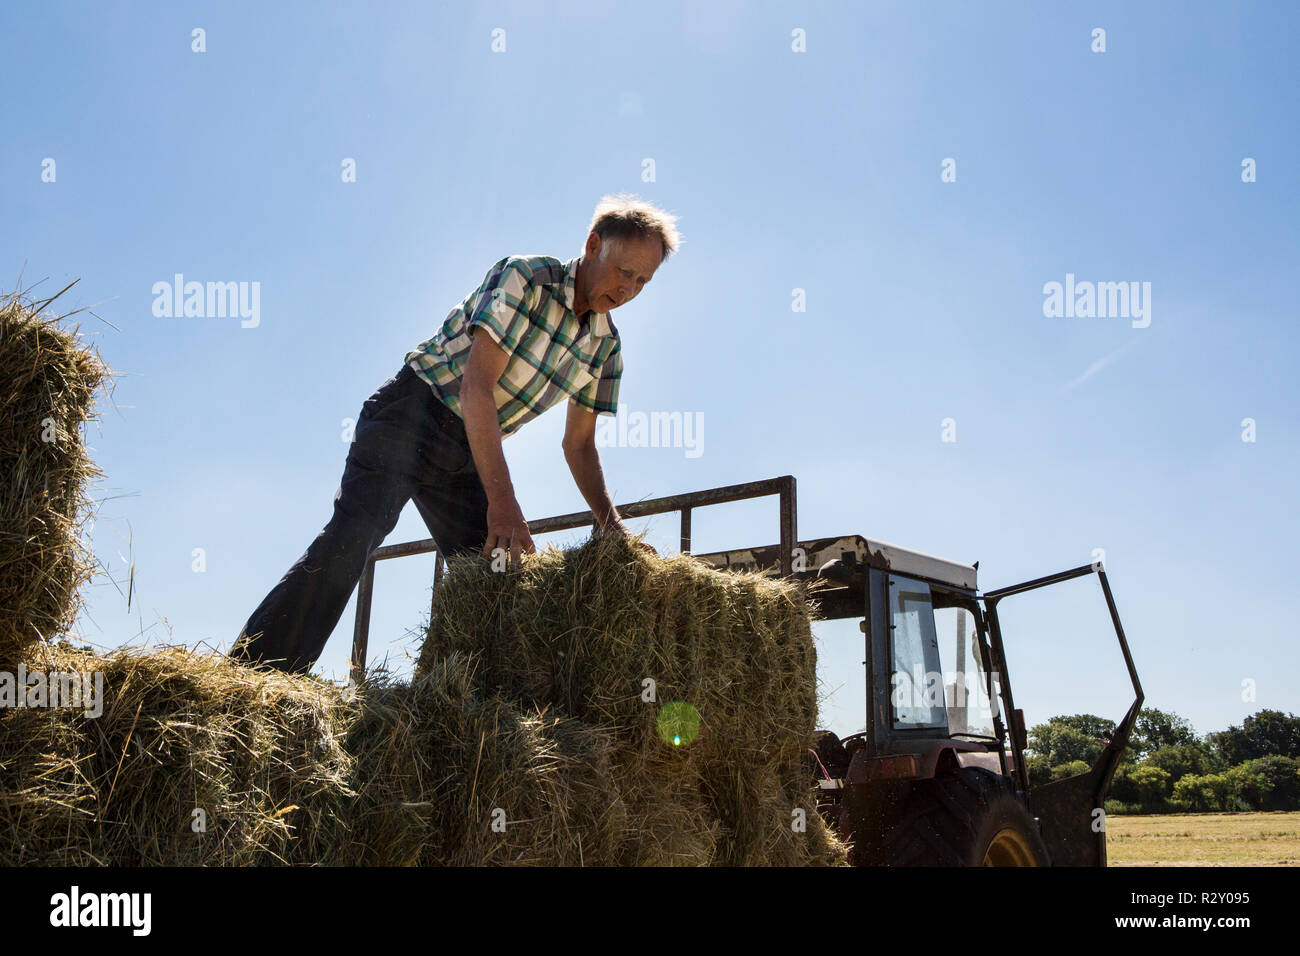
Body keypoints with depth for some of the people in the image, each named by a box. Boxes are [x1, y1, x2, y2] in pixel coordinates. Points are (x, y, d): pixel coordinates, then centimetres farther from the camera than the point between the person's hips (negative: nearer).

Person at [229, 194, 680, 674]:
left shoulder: (605, 346, 5)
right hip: (411, 413, -7)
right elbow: (475, 388, -24)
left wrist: (613, 528, -3)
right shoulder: (524, 277, -16)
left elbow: (579, 444, 12)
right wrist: (502, 502, -30)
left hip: (467, 453, 7)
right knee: (353, 533, -24)